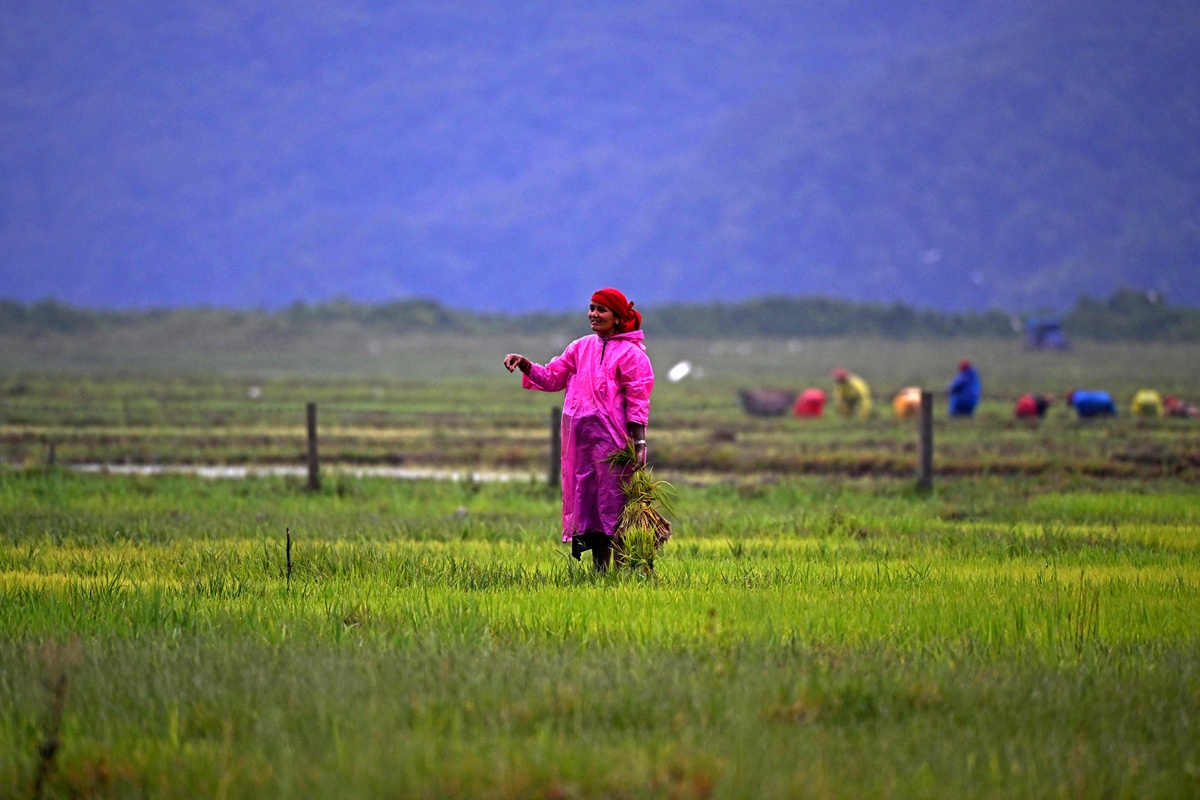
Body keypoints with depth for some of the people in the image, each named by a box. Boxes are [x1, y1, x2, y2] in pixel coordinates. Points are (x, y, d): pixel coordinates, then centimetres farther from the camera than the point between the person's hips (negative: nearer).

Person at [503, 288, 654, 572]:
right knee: (587, 500, 8)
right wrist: (525, 365, 0)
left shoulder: (630, 354, -5)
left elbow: (638, 401, -9)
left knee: (613, 503, -7)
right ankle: (599, 571, 14)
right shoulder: (581, 348, 15)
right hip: (581, 440, 7)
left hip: (613, 441, -7)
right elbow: (551, 377, 17)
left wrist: (639, 444, -15)